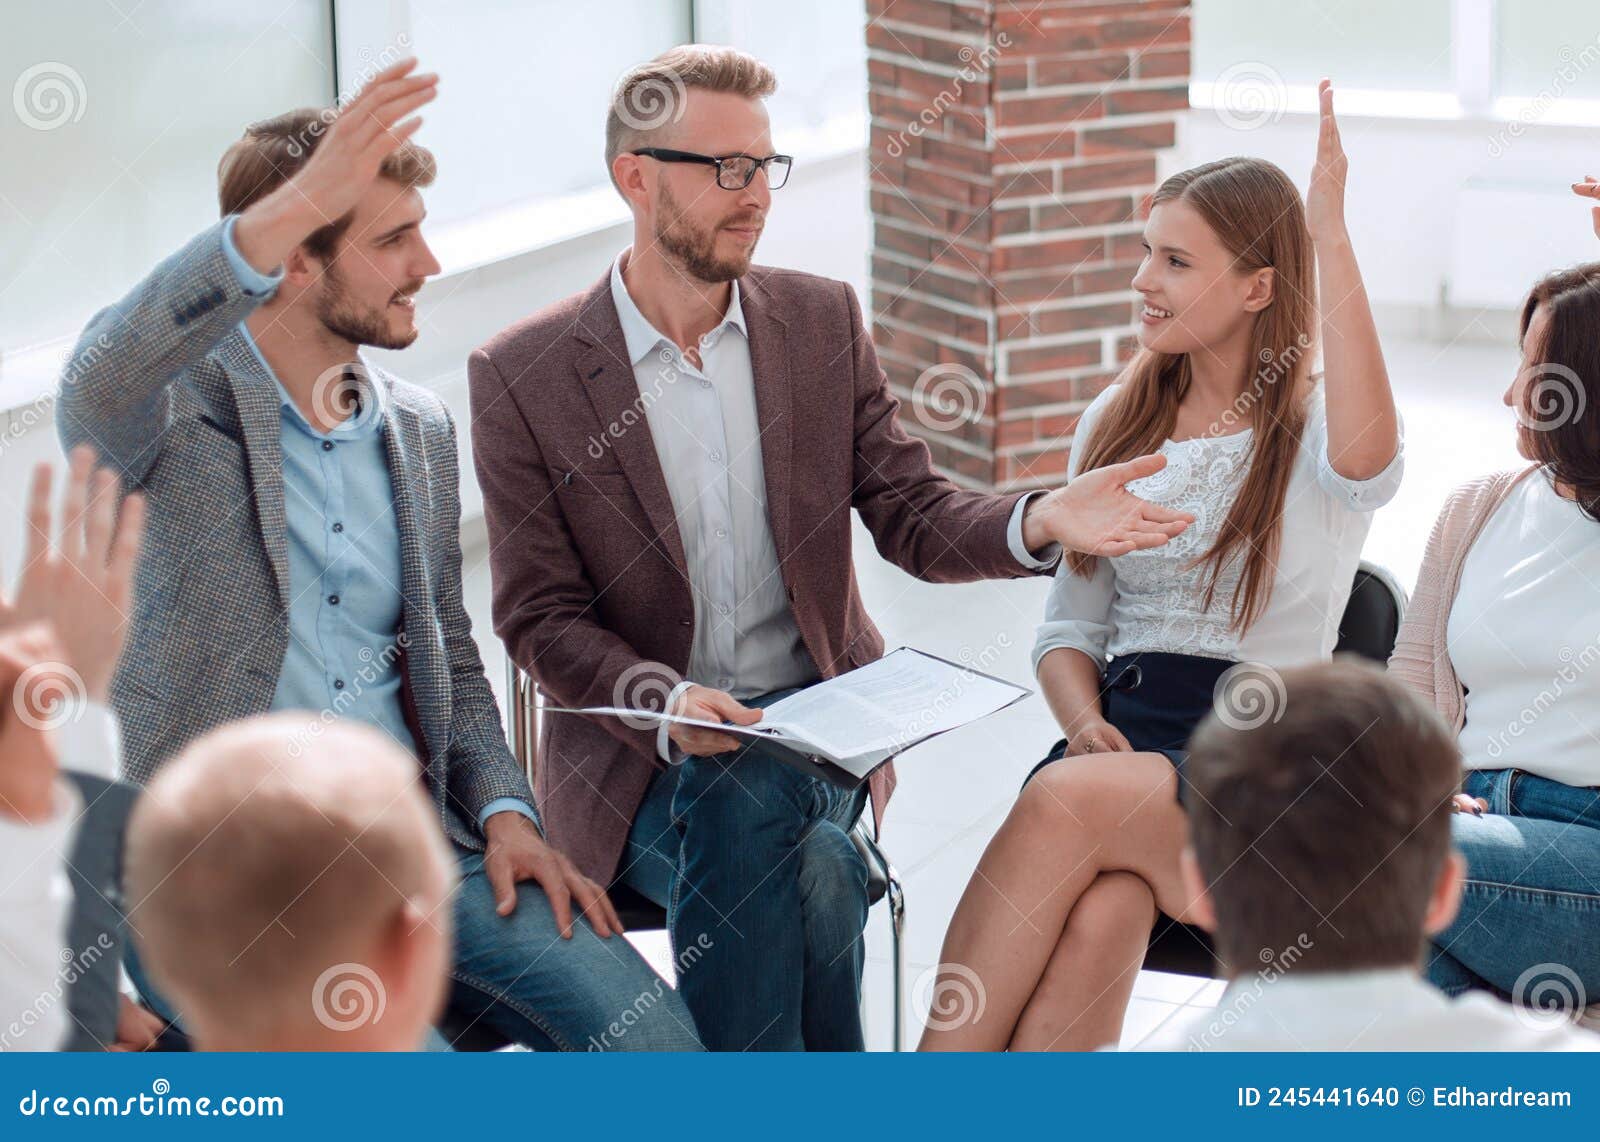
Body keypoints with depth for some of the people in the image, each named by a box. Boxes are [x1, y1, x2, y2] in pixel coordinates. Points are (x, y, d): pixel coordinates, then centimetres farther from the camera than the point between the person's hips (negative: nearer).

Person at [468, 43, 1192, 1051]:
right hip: (640, 758, -2)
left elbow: (911, 516, 3)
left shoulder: (823, 322, 6)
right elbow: (541, 618, -5)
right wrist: (667, 706, -24)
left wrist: (1040, 522, -19)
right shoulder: (522, 375, -4)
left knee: (749, 818, -31)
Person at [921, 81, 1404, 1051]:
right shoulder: (1118, 425, 17)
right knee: (1101, 910, -31)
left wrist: (1329, 235, -28)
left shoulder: (1311, 432, 0)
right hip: (1122, 727, 4)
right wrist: (1087, 726, -5)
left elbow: (1368, 459, -28)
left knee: (1068, 801, -33)